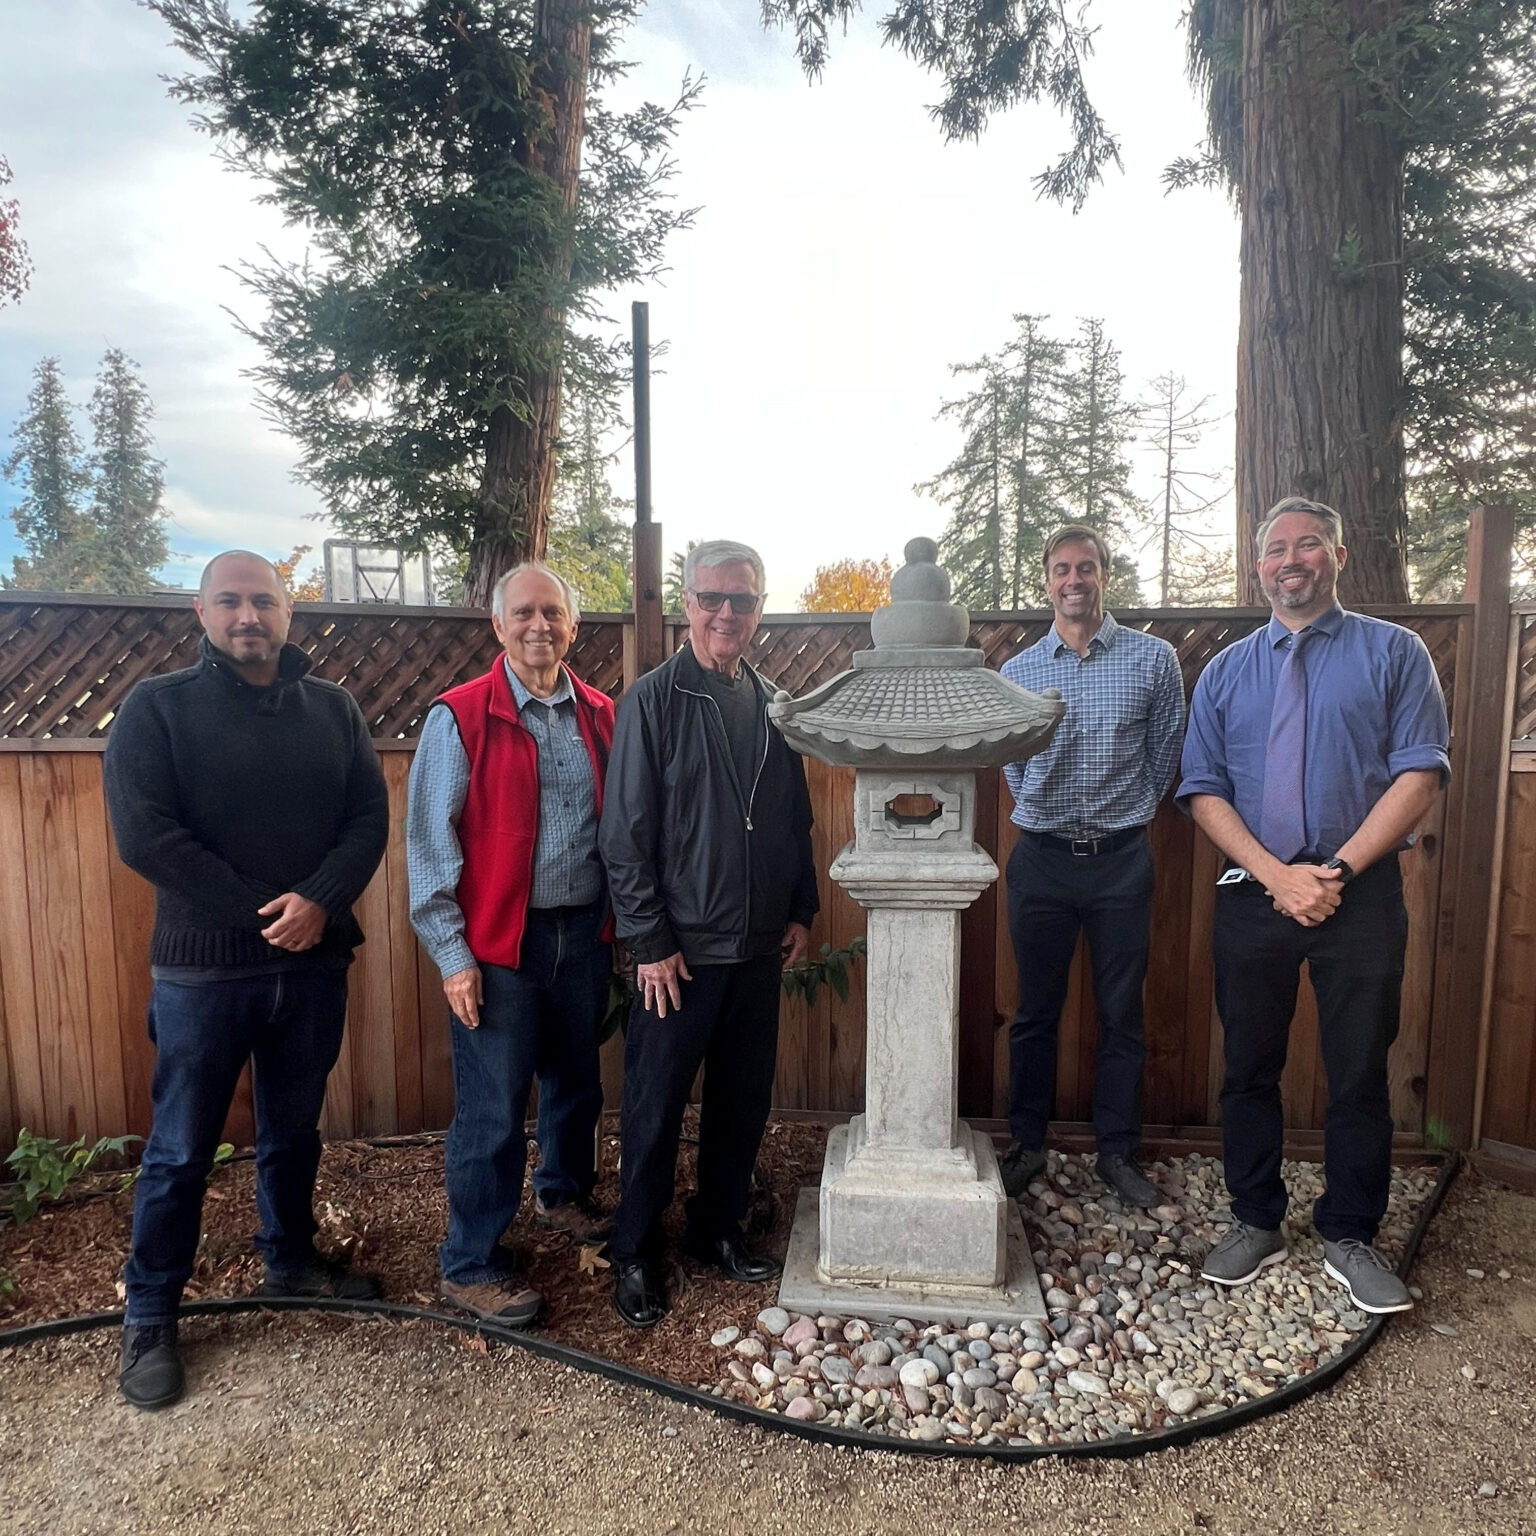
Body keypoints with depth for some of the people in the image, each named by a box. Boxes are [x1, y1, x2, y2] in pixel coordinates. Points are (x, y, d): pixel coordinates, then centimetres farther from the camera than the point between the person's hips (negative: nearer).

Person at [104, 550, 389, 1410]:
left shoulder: (334, 710, 5)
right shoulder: (157, 708, -4)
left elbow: (370, 818, -1)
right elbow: (143, 834, -13)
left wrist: (319, 902, -18)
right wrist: (260, 910, -16)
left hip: (314, 962, 3)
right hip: (203, 968, -3)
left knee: (295, 1131, 18)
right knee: (181, 1151, 8)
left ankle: (291, 1262, 38)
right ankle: (150, 1317, 26)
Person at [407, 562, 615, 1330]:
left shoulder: (599, 715, 5)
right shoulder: (460, 717, -9)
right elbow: (428, 840, -9)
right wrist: (453, 955, -12)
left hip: (583, 933, 5)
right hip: (500, 943, -5)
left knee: (576, 1080, 21)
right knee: (491, 1109, 3)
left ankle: (563, 1193, 45)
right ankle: (470, 1266, 21)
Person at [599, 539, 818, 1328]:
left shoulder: (770, 704, 8)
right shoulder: (654, 700, -9)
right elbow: (625, 833, -11)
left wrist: (801, 911, 9)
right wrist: (651, 942, -13)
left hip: (759, 945, 6)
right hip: (681, 948, -5)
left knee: (744, 1099, 16)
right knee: (655, 1106, 6)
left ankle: (718, 1228, 35)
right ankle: (635, 1253, 25)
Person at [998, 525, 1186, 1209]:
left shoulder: (1153, 658, 1)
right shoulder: (1017, 671, 4)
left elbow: (1164, 756, 7)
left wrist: (1123, 816, 11)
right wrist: (1051, 813, 10)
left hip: (1121, 858, -1)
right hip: (1041, 858, 1)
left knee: (1122, 1013, 8)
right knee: (1035, 1012, 10)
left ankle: (1118, 1152, 23)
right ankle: (1027, 1144, 24)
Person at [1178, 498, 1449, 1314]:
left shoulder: (1393, 652, 4)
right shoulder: (1225, 671, 9)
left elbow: (1419, 774, -5)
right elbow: (1203, 790, 2)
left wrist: (1338, 870, -14)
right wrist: (1278, 875, -12)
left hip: (1361, 892, -2)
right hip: (1253, 892, 2)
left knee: (1359, 1073, 7)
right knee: (1250, 1069, 10)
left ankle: (1349, 1237, 25)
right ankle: (1255, 1223, 27)